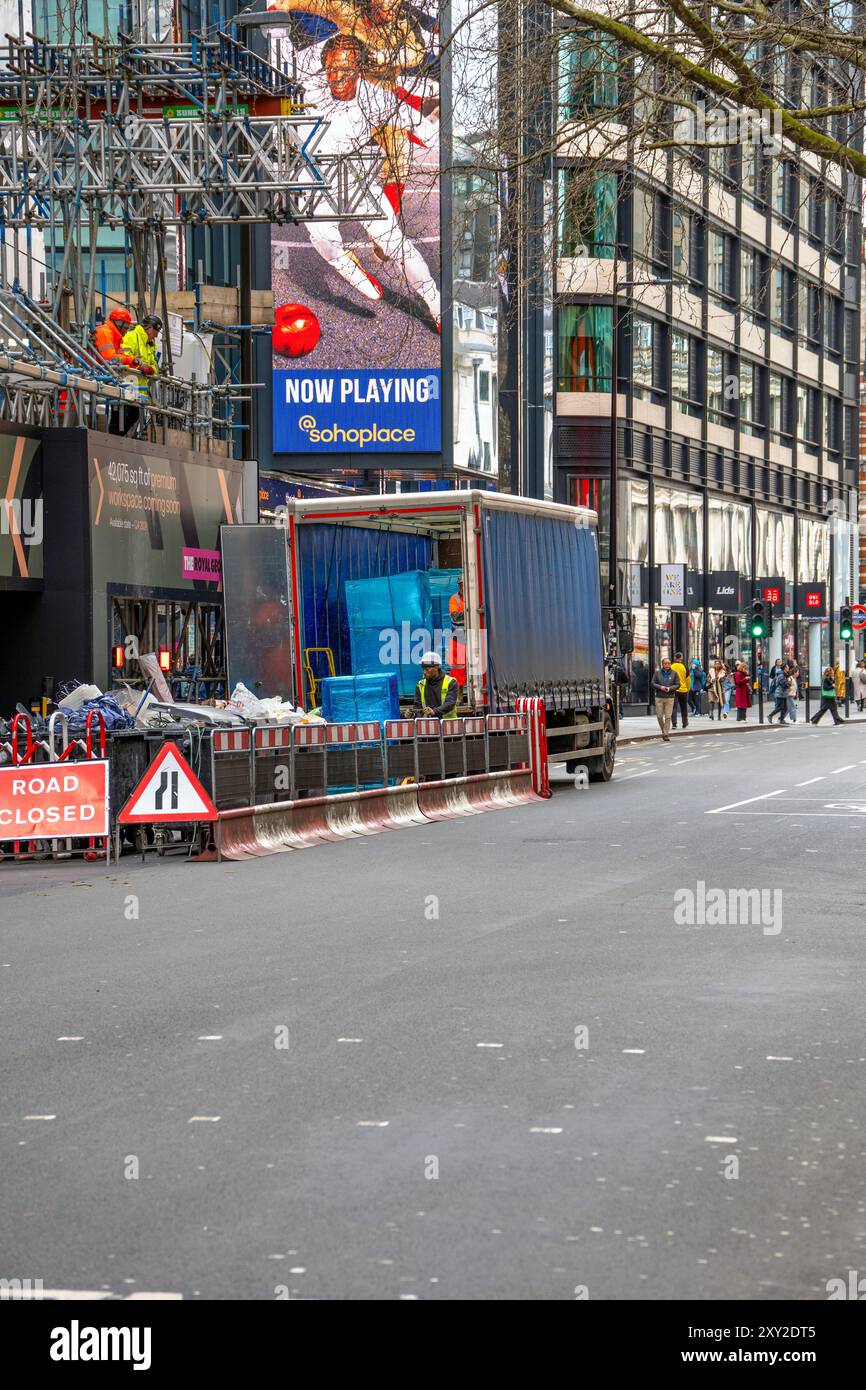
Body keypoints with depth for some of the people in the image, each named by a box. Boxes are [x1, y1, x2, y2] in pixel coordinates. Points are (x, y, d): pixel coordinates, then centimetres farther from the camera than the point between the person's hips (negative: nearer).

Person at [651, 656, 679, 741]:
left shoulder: (674, 673, 4)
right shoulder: (658, 673, 5)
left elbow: (677, 685, 3)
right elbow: (652, 683, 4)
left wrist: (670, 688, -14)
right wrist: (660, 687, -13)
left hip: (670, 697, -1)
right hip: (659, 697, 1)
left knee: (668, 717, -5)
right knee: (659, 716, 3)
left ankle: (666, 734, -1)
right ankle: (664, 731, 24)